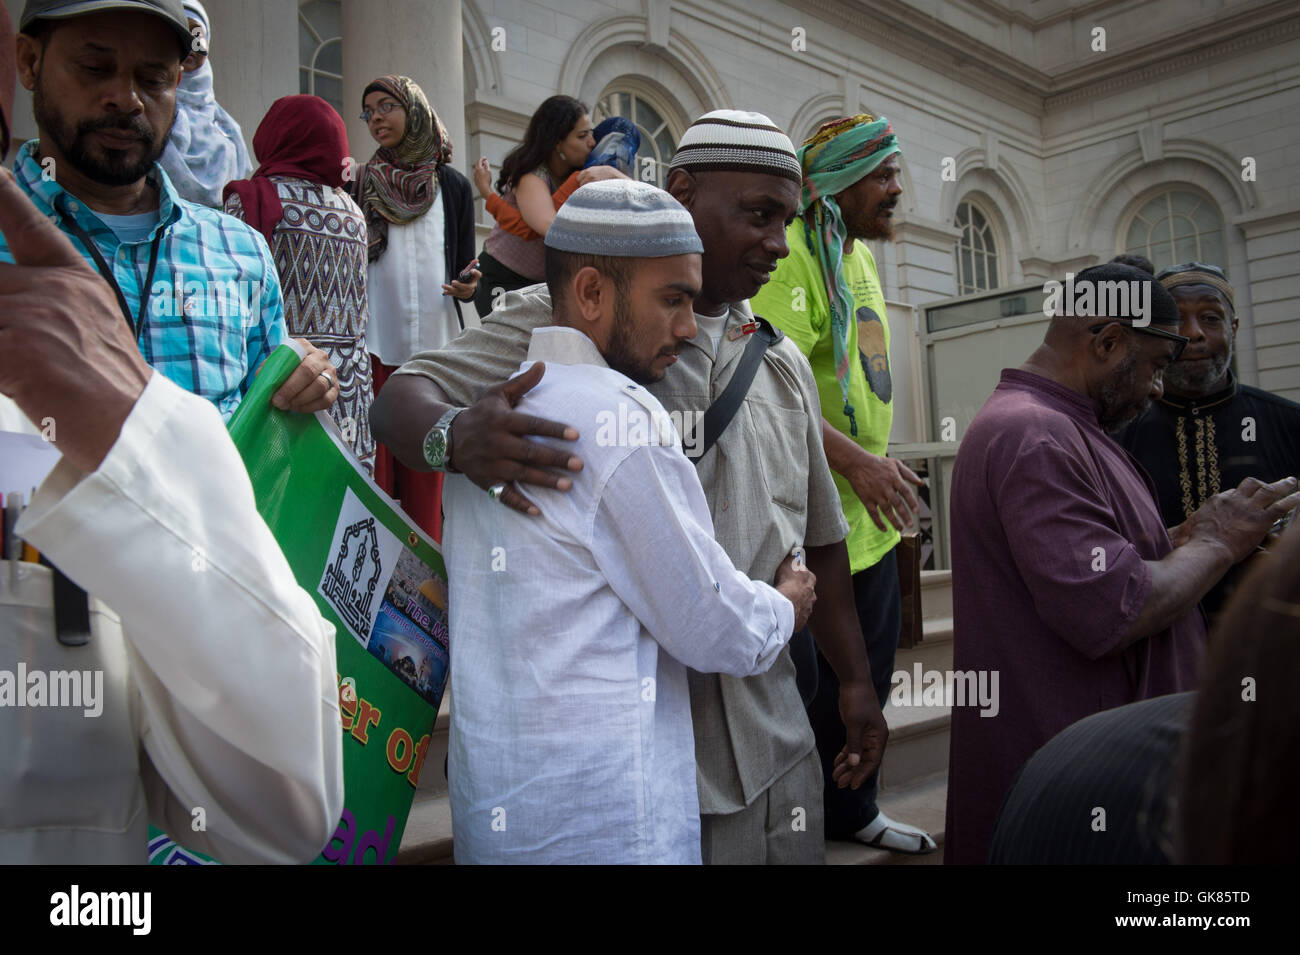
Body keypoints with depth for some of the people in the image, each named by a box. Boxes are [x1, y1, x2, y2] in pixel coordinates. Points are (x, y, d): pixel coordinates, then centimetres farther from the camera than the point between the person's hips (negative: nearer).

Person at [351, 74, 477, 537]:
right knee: (374, 466, -2)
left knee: (425, 476, 3)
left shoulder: (452, 186, 10)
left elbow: (465, 264, 11)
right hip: (373, 344, 0)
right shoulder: (360, 185, 10)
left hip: (434, 345, 0)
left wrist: (468, 286, -12)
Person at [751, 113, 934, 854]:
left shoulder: (862, 256, 15)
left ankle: (852, 811, 40)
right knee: (815, 681, 2)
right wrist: (854, 459, -29)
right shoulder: (793, 250, -15)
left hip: (872, 515, 10)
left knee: (869, 674, 21)